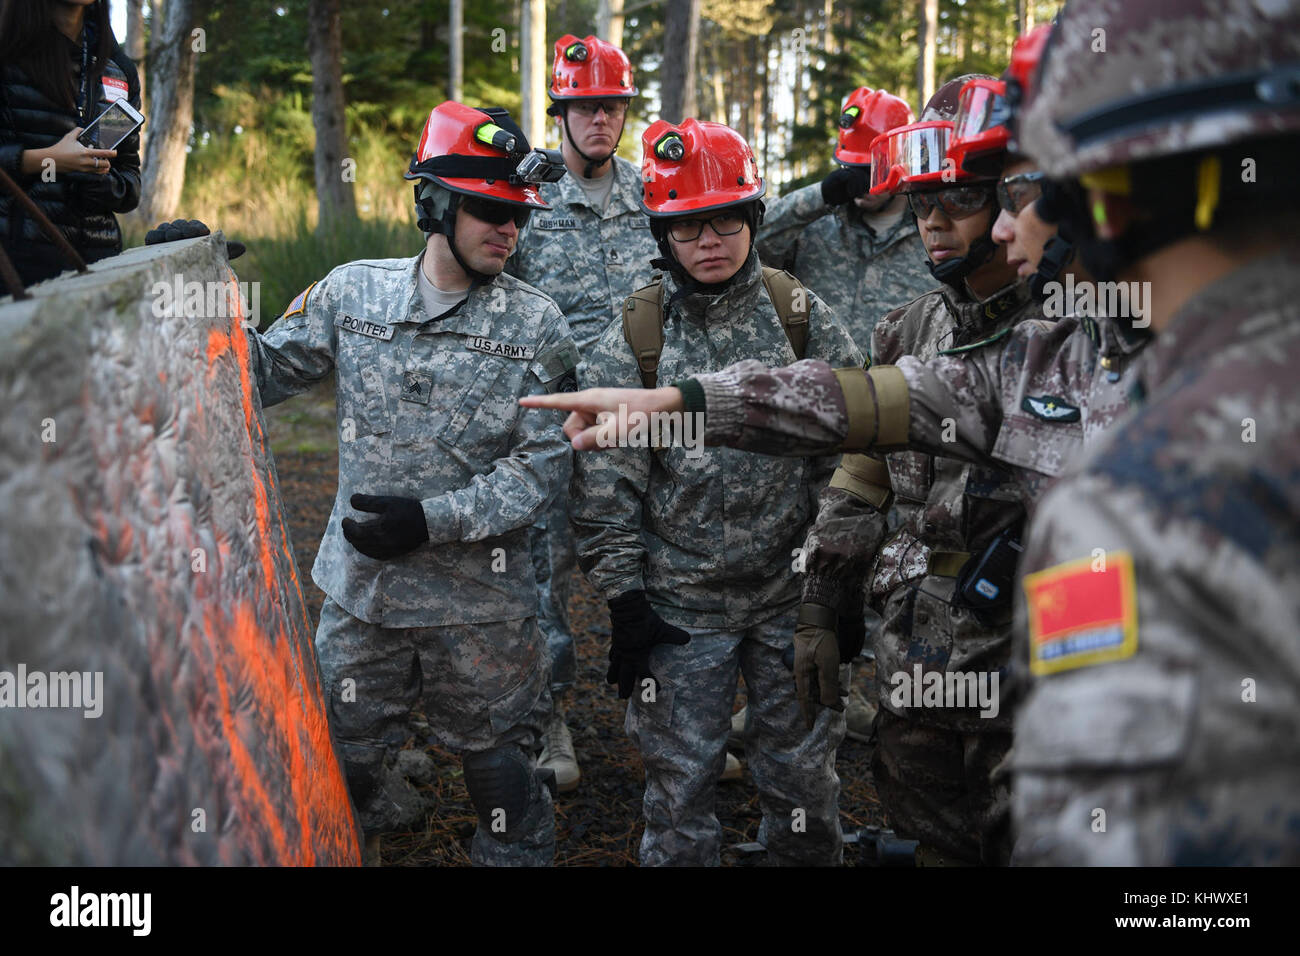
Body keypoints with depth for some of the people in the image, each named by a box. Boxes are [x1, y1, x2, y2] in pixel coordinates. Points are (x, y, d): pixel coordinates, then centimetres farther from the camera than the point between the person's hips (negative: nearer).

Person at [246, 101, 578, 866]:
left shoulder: (537, 325, -8)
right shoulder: (352, 293, -1)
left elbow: (542, 461, -11)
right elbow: (264, 373, 9)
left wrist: (434, 518, -22)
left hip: (479, 596, -2)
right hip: (359, 583, 2)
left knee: (497, 758, 13)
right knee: (344, 755, 18)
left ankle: (516, 854, 38)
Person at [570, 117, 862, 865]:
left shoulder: (801, 316, -2)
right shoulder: (631, 340, -5)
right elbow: (606, 483, -3)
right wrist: (623, 599, -5)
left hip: (794, 594, 1)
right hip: (679, 604, -1)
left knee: (804, 774, 14)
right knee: (681, 780, 9)